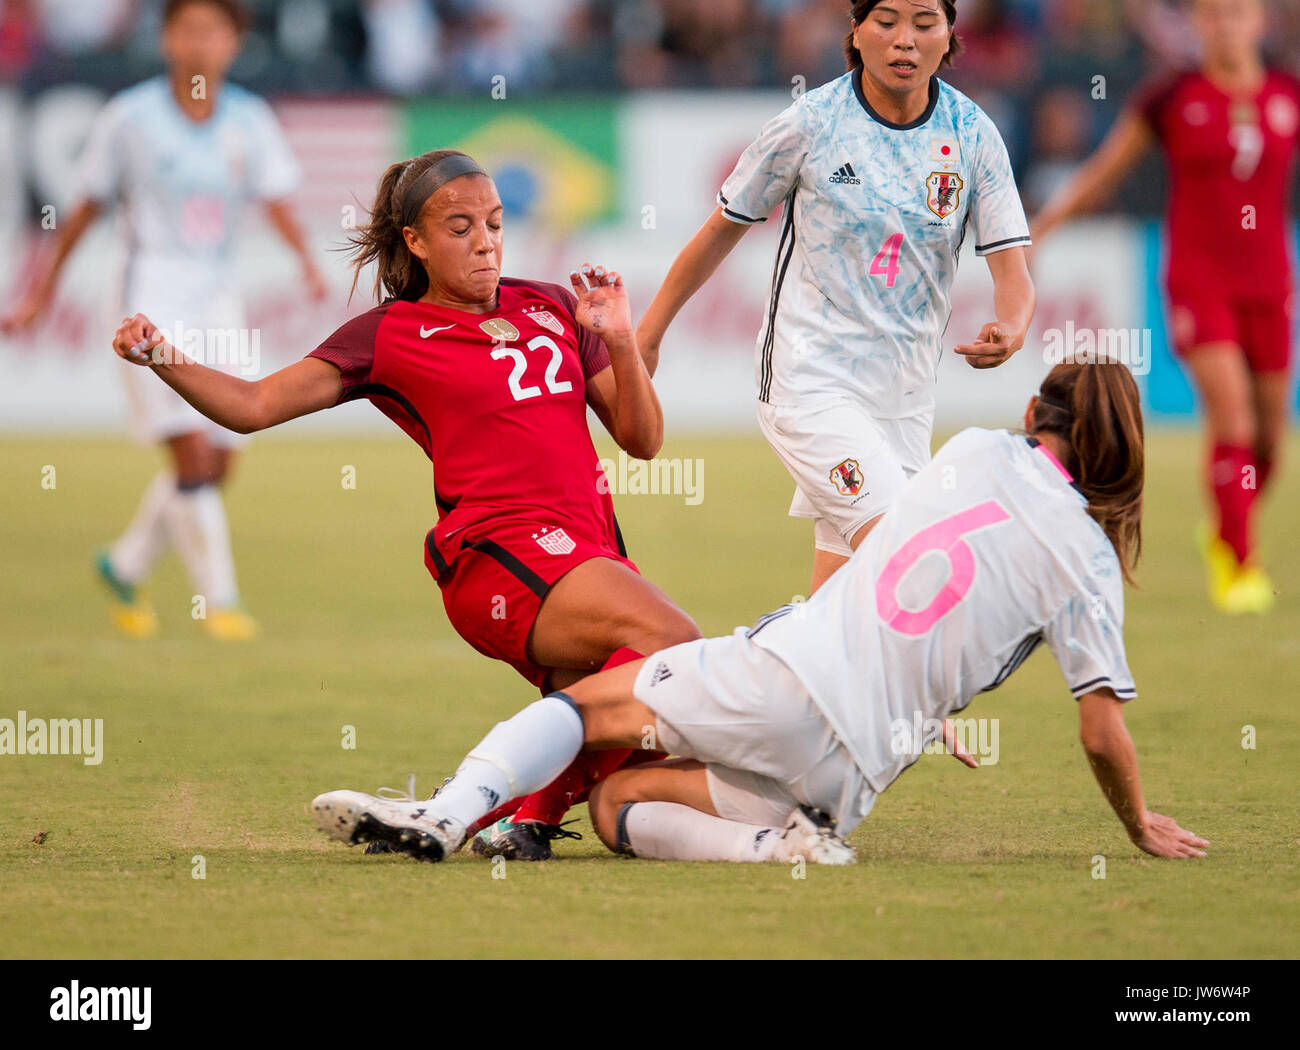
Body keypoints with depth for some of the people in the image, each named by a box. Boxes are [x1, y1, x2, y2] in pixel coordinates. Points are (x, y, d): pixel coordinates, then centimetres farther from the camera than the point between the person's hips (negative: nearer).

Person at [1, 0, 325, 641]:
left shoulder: (250, 121, 5)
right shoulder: (130, 117, -3)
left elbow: (277, 201, -7)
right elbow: (87, 208, 5)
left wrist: (305, 259, -26)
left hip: (218, 299, 4)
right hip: (154, 295, -4)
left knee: (218, 465, 5)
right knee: (193, 455, -15)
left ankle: (125, 566, 27)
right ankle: (219, 600, -8)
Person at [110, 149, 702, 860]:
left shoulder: (553, 309, 19)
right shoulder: (392, 334, 7)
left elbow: (642, 439, 18)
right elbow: (254, 406, 5)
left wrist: (620, 341, 3)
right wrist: (160, 358, -10)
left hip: (590, 553, 6)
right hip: (501, 554, -6)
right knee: (674, 640, -28)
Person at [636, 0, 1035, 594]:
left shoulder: (972, 135, 0)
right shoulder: (810, 123, -7)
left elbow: (1010, 266, -4)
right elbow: (723, 229, 6)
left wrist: (1010, 329, -27)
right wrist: (648, 332, 14)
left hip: (905, 393, 4)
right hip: (810, 382, -4)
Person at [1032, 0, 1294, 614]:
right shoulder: (1171, 97, -2)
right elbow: (1101, 172, 7)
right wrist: (1035, 233, 5)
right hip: (1198, 280, -3)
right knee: (1231, 417, -19)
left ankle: (1222, 536, 35)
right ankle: (1241, 569, -13)